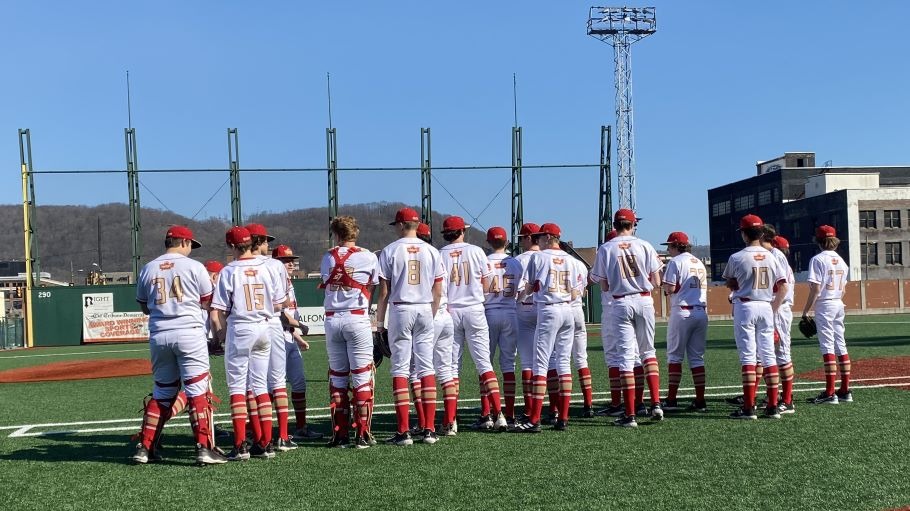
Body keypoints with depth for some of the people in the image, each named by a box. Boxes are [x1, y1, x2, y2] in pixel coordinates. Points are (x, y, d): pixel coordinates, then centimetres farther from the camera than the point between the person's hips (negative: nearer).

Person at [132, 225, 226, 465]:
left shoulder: (147, 269, 10)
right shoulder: (194, 266, -1)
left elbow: (145, 308, 17)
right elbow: (207, 303, 3)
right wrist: (212, 284, 21)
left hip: (158, 335, 5)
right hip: (189, 332, -4)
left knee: (162, 392, 15)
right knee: (198, 391, -3)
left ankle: (144, 447, 16)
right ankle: (204, 448, -7)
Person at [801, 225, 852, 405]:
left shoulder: (818, 259, -11)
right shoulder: (841, 261, 11)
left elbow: (815, 289, -16)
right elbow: (843, 290, 14)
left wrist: (805, 311, -10)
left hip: (824, 305, -7)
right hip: (839, 304, 7)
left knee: (827, 346, -8)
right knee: (841, 346, 10)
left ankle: (830, 393, -10)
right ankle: (845, 391, 13)